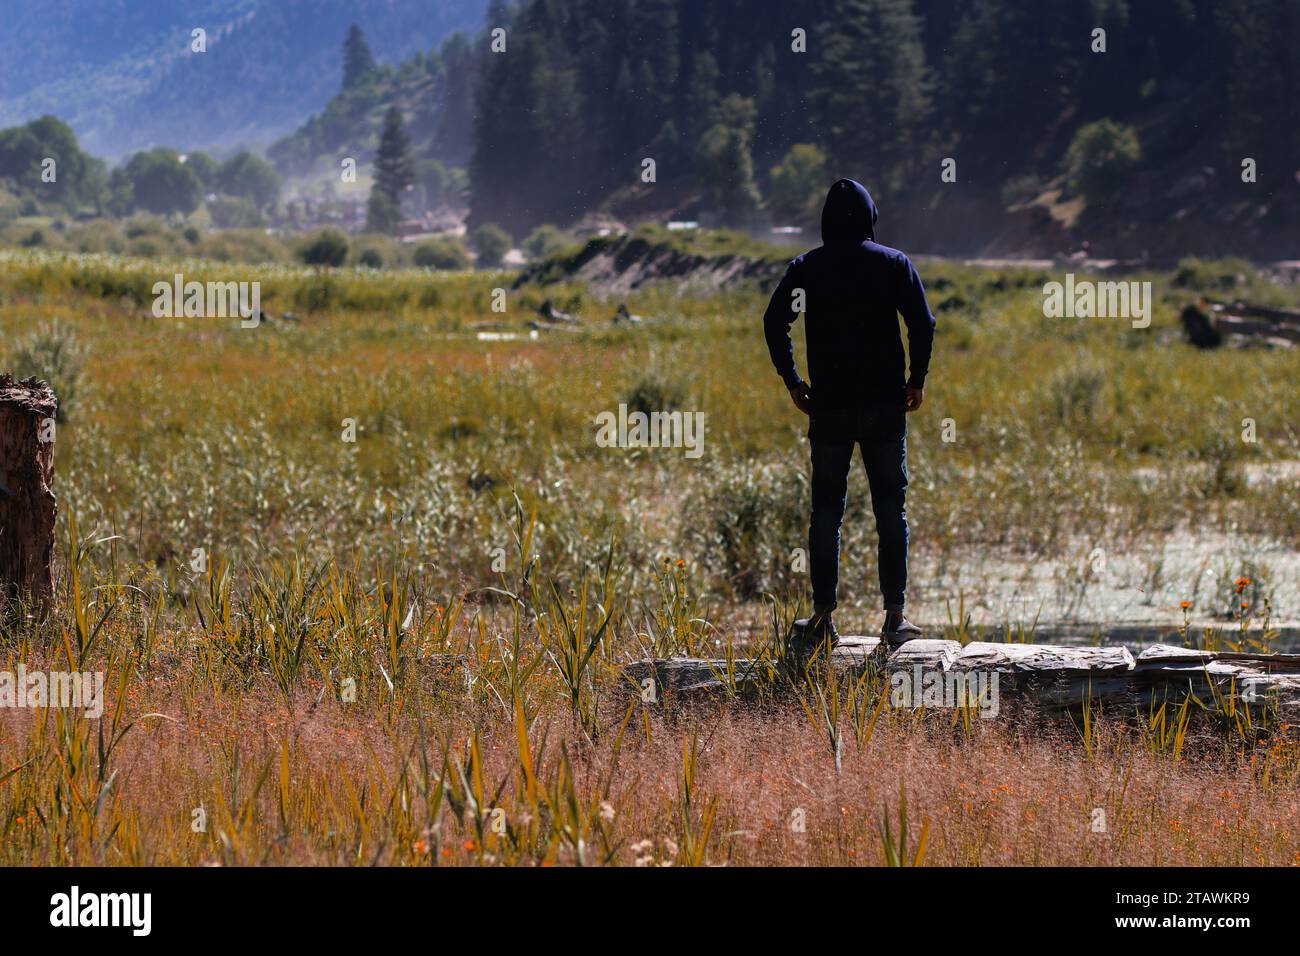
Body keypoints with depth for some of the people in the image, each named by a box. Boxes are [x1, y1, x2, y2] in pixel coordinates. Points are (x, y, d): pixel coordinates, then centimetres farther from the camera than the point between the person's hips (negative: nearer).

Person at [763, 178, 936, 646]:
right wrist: (917, 380, 3)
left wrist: (792, 381, 3)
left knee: (825, 511, 7)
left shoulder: (807, 268, 3)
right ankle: (894, 614, -1)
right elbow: (923, 323, -8)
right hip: (885, 405, -1)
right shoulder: (894, 264, 0)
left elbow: (774, 321, -5)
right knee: (891, 509, 4)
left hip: (829, 406, 1)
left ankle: (823, 616, 5)